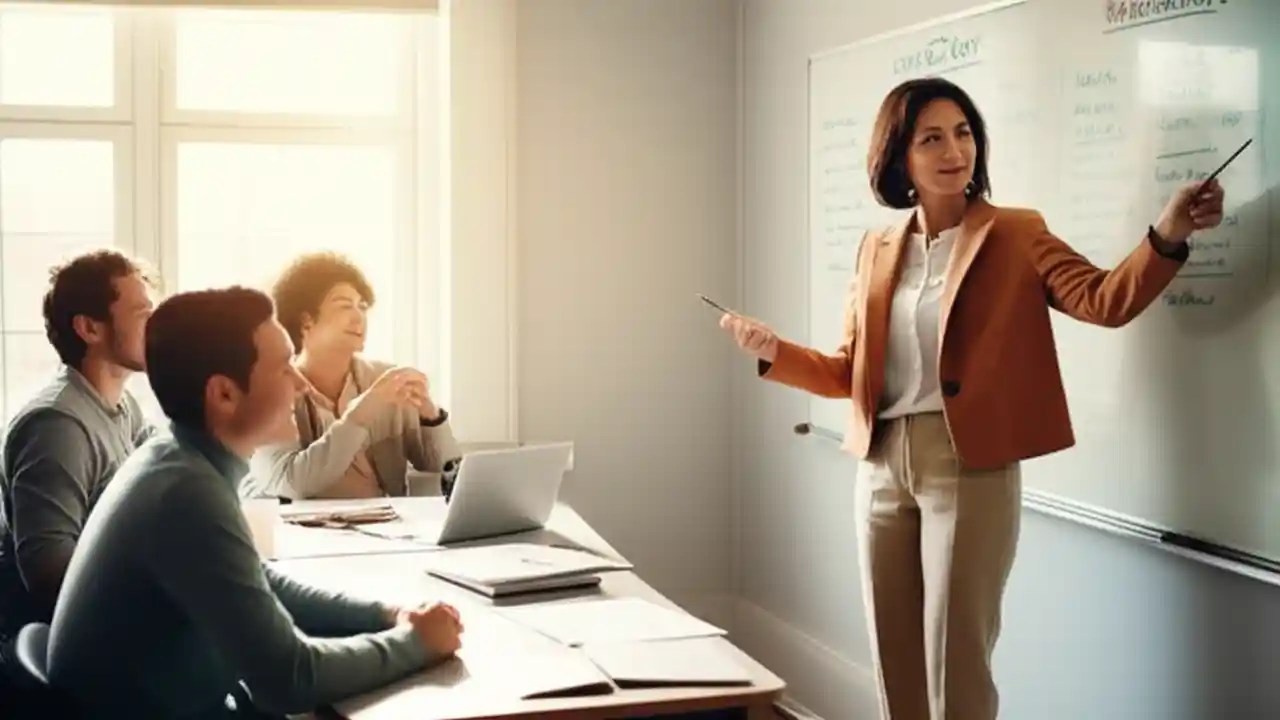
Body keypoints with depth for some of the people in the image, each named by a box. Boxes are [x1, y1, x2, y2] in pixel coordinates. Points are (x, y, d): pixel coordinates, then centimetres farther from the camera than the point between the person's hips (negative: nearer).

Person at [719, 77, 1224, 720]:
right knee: (894, 666, 12)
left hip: (970, 467, -4)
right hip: (882, 467, 5)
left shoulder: (1016, 235, -1)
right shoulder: (876, 249, 11)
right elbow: (849, 372, 13)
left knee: (955, 668, -2)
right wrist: (773, 353, -2)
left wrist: (1167, 236, -31)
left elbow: (1105, 300, -15)